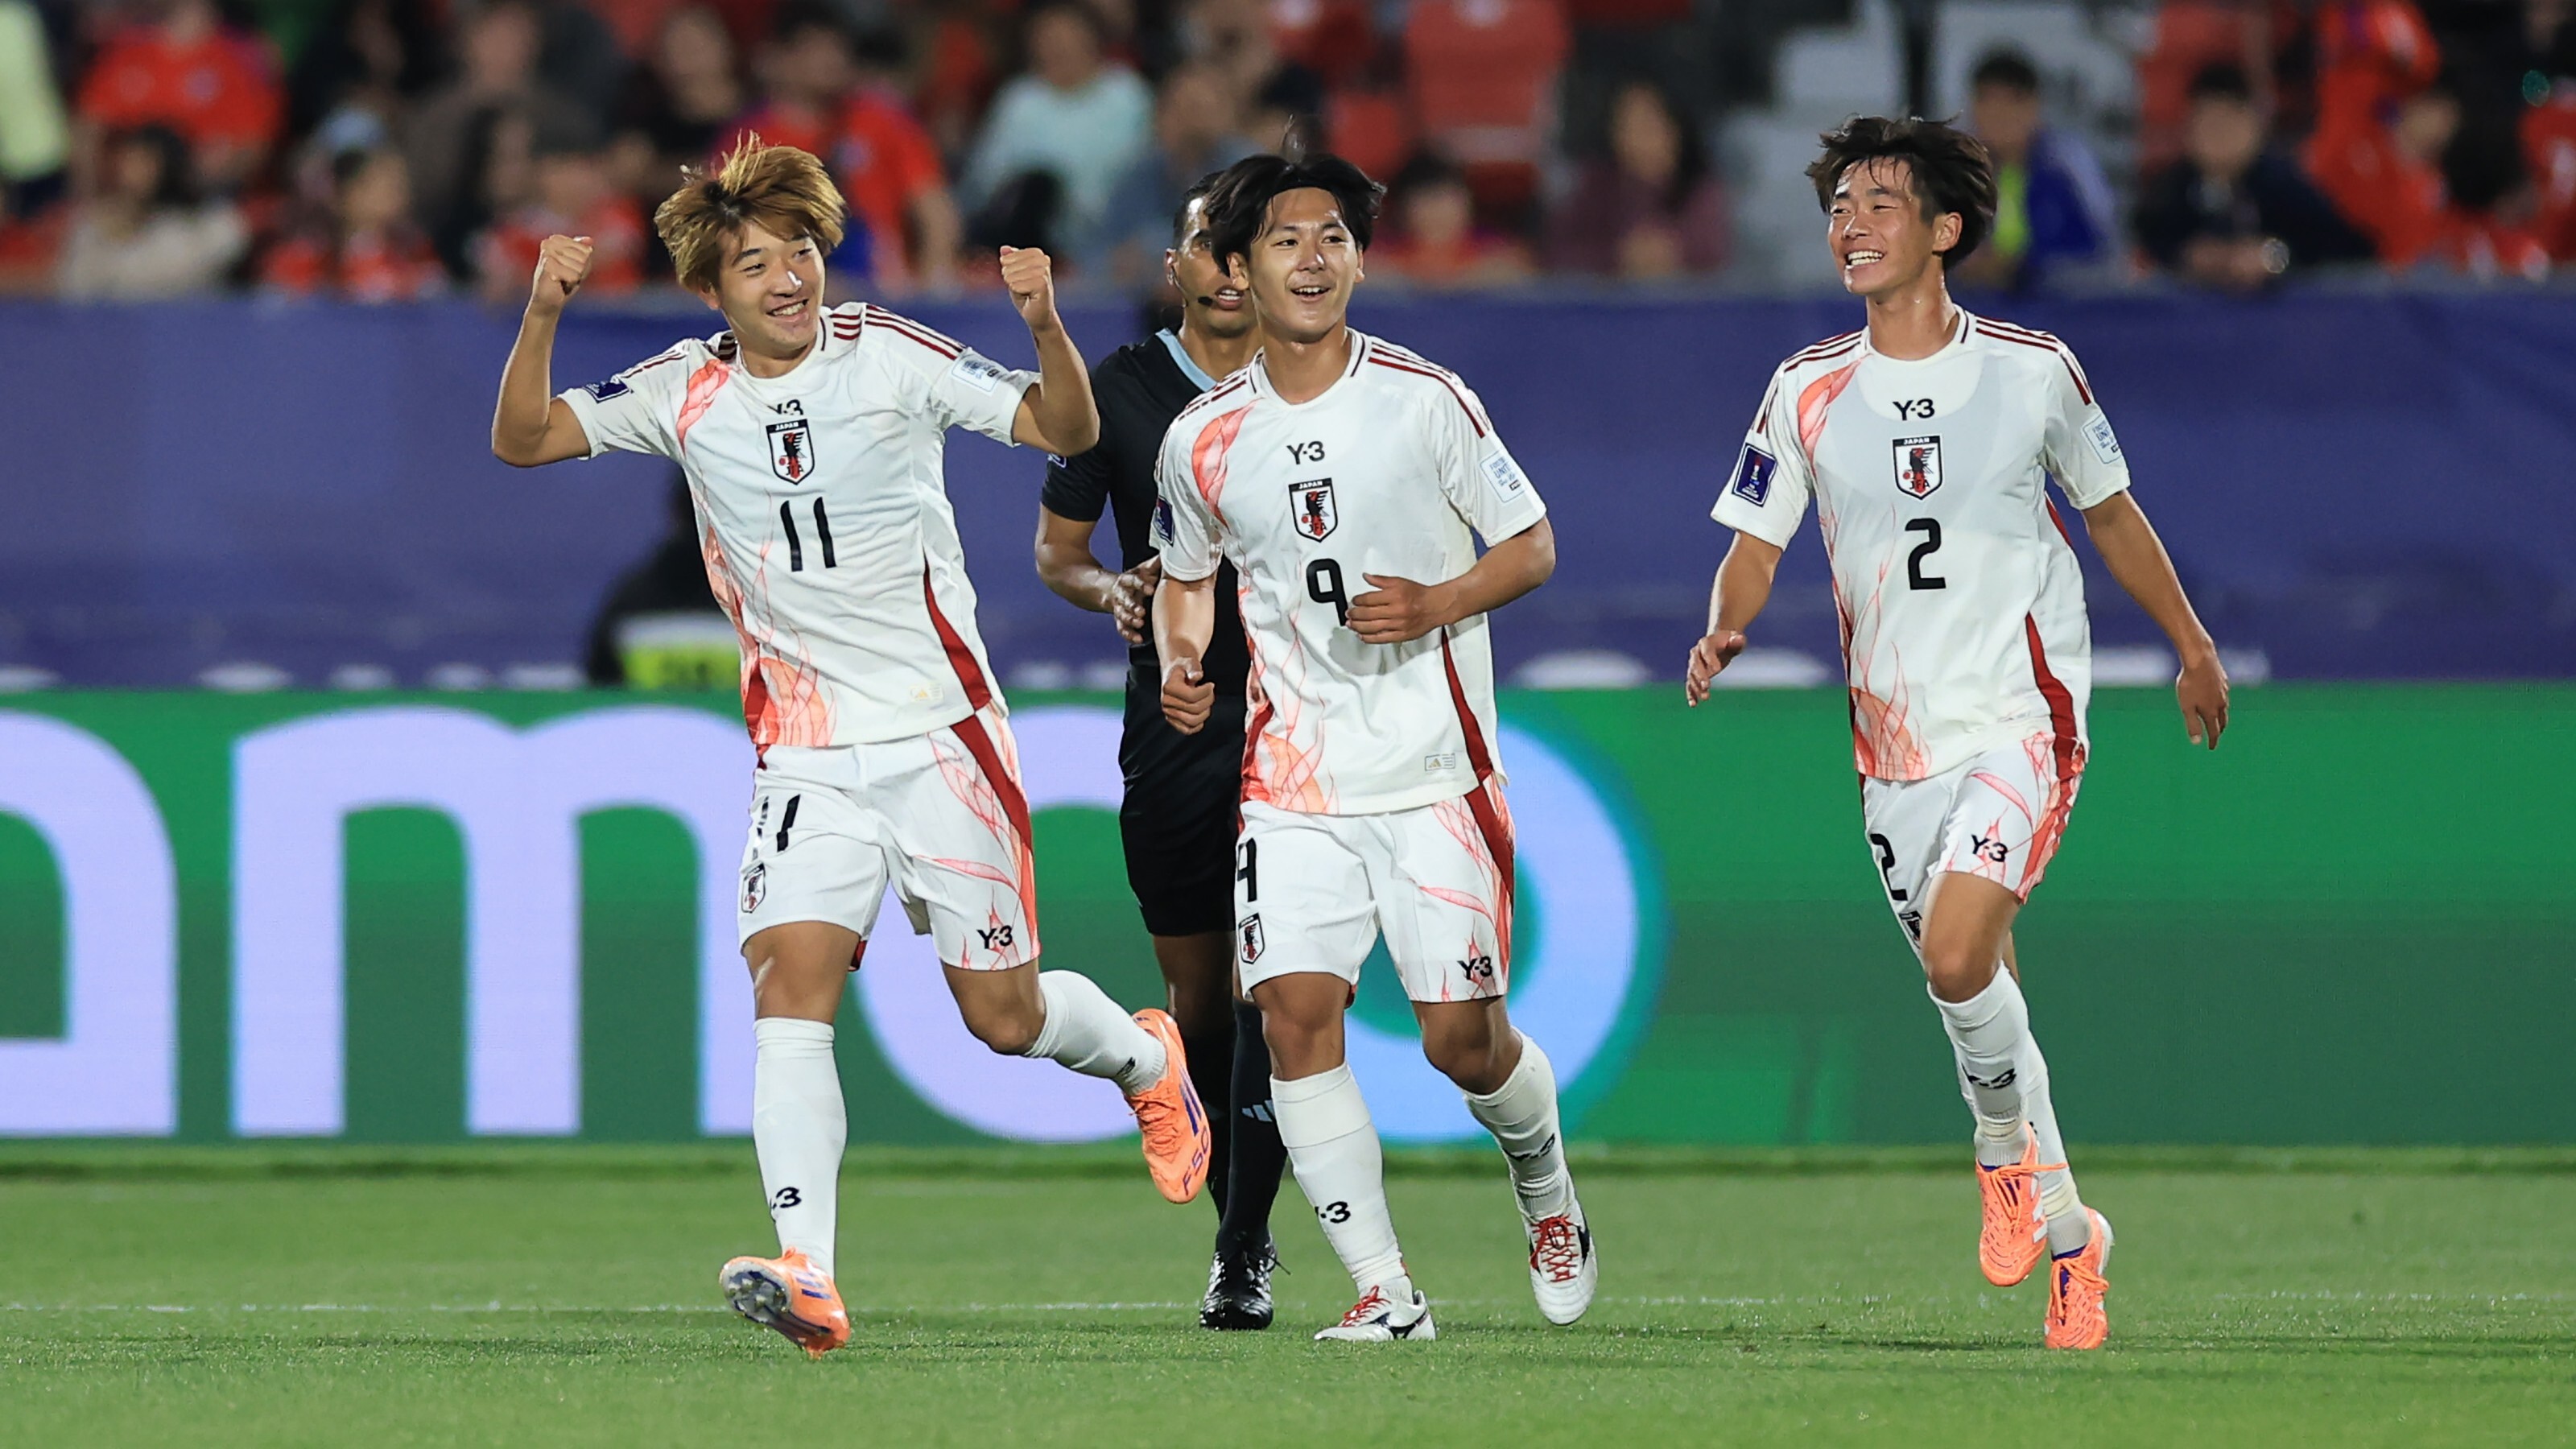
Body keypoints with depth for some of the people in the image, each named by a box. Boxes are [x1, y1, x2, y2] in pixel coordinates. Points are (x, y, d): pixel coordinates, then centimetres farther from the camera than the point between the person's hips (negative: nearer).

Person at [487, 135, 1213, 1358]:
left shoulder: (890, 357, -6)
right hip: (806, 745, 2)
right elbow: (523, 441, 1)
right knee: (789, 983, -19)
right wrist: (541, 320, -15)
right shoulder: (685, 394, 2)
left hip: (940, 729, -2)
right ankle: (809, 1277, -28)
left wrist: (1043, 327, -25)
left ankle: (1147, 1059, 39)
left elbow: (1065, 432, -6)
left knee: (1003, 1015, 3)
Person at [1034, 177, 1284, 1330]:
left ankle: (1242, 1251, -13)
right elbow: (1055, 549, 12)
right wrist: (1112, 592, -8)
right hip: (1170, 720, 2)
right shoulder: (1118, 390, 5)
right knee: (1195, 989, 9)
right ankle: (1239, 1214, 28)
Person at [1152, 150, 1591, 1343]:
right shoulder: (1203, 440, 4)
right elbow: (1186, 574, 21)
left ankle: (1543, 1181, 29)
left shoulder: (1423, 398, -4)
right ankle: (1383, 1287, -6)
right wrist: (1181, 663, 1)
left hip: (1434, 772, -2)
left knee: (1462, 1039, -4)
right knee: (1295, 1016, -13)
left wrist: (1435, 604, -15)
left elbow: (1532, 545, 2)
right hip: (1294, 782, 2)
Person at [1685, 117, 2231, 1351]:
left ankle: (2006, 1146, 3)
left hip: (2023, 712, -3)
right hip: (1895, 731, 3)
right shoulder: (1808, 392, 2)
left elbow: (2111, 511, 12)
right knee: (1976, 984, 8)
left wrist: (2193, 647, 21)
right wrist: (1723, 635, -18)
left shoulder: (2032, 370, -2)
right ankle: (2067, 1235, 25)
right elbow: (1755, 546, 4)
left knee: (1958, 954, -24)